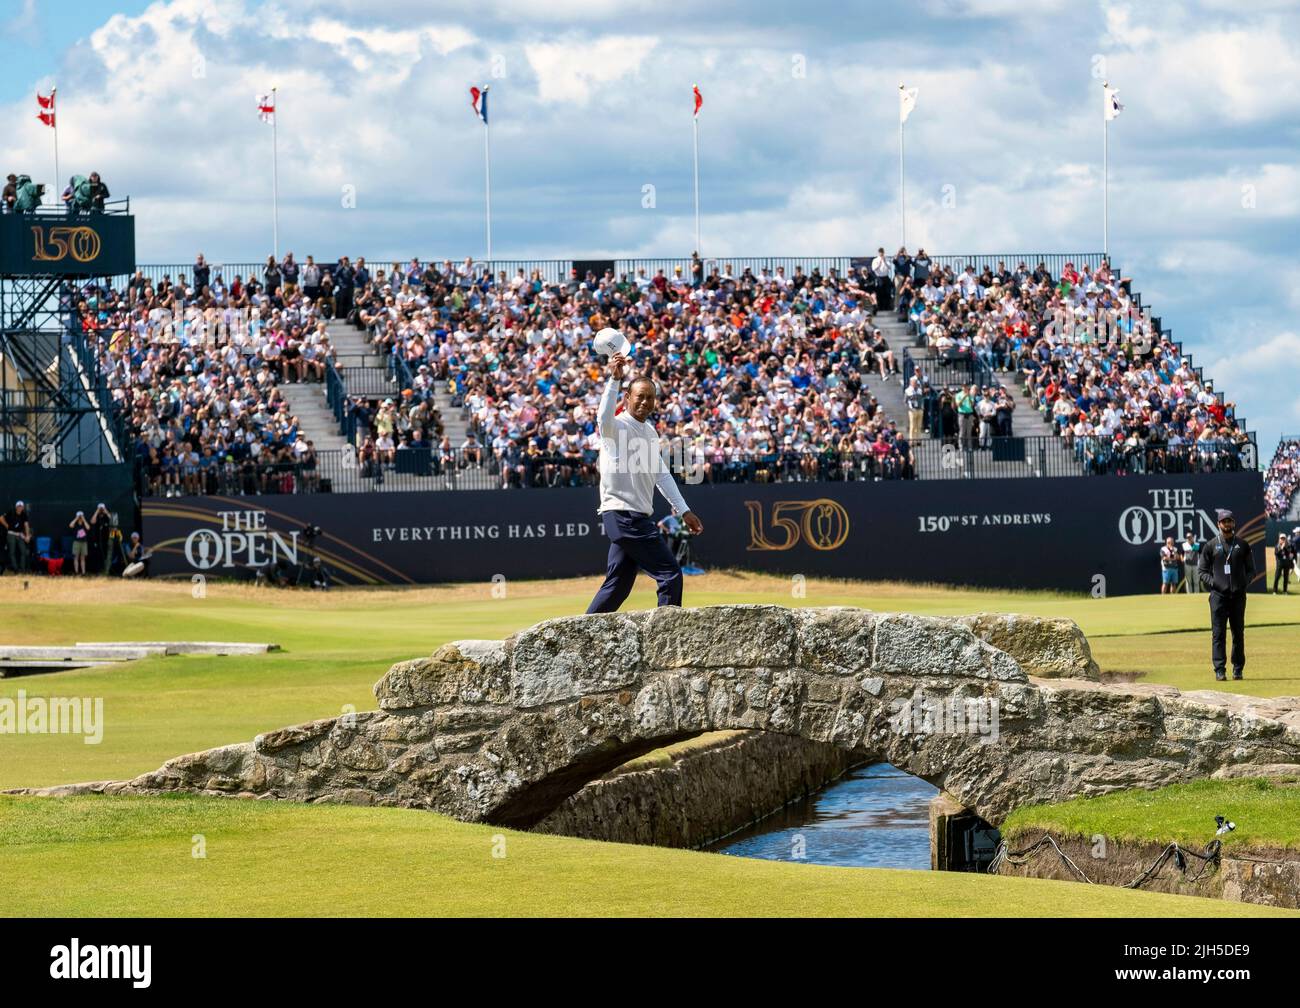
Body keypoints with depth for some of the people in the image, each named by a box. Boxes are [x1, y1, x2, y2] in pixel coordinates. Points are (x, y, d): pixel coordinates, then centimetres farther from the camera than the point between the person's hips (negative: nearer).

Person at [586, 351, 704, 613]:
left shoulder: (649, 431, 17)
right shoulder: (617, 426, -10)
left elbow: (661, 475, 22)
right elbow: (605, 418, -35)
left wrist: (683, 510, 18)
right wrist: (614, 379, -47)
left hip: (635, 518, 9)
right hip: (623, 514, -9)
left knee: (617, 587, 10)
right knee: (670, 574, -8)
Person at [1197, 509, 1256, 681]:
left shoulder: (1243, 546, 12)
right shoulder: (1210, 546, 7)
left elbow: (1251, 570, 15)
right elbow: (1201, 571, 7)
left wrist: (1245, 583, -3)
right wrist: (1213, 583, -8)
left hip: (1238, 595, 2)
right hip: (1218, 595, -2)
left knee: (1238, 633, 5)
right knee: (1218, 634, -6)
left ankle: (1238, 669, 13)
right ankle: (1219, 670, -7)